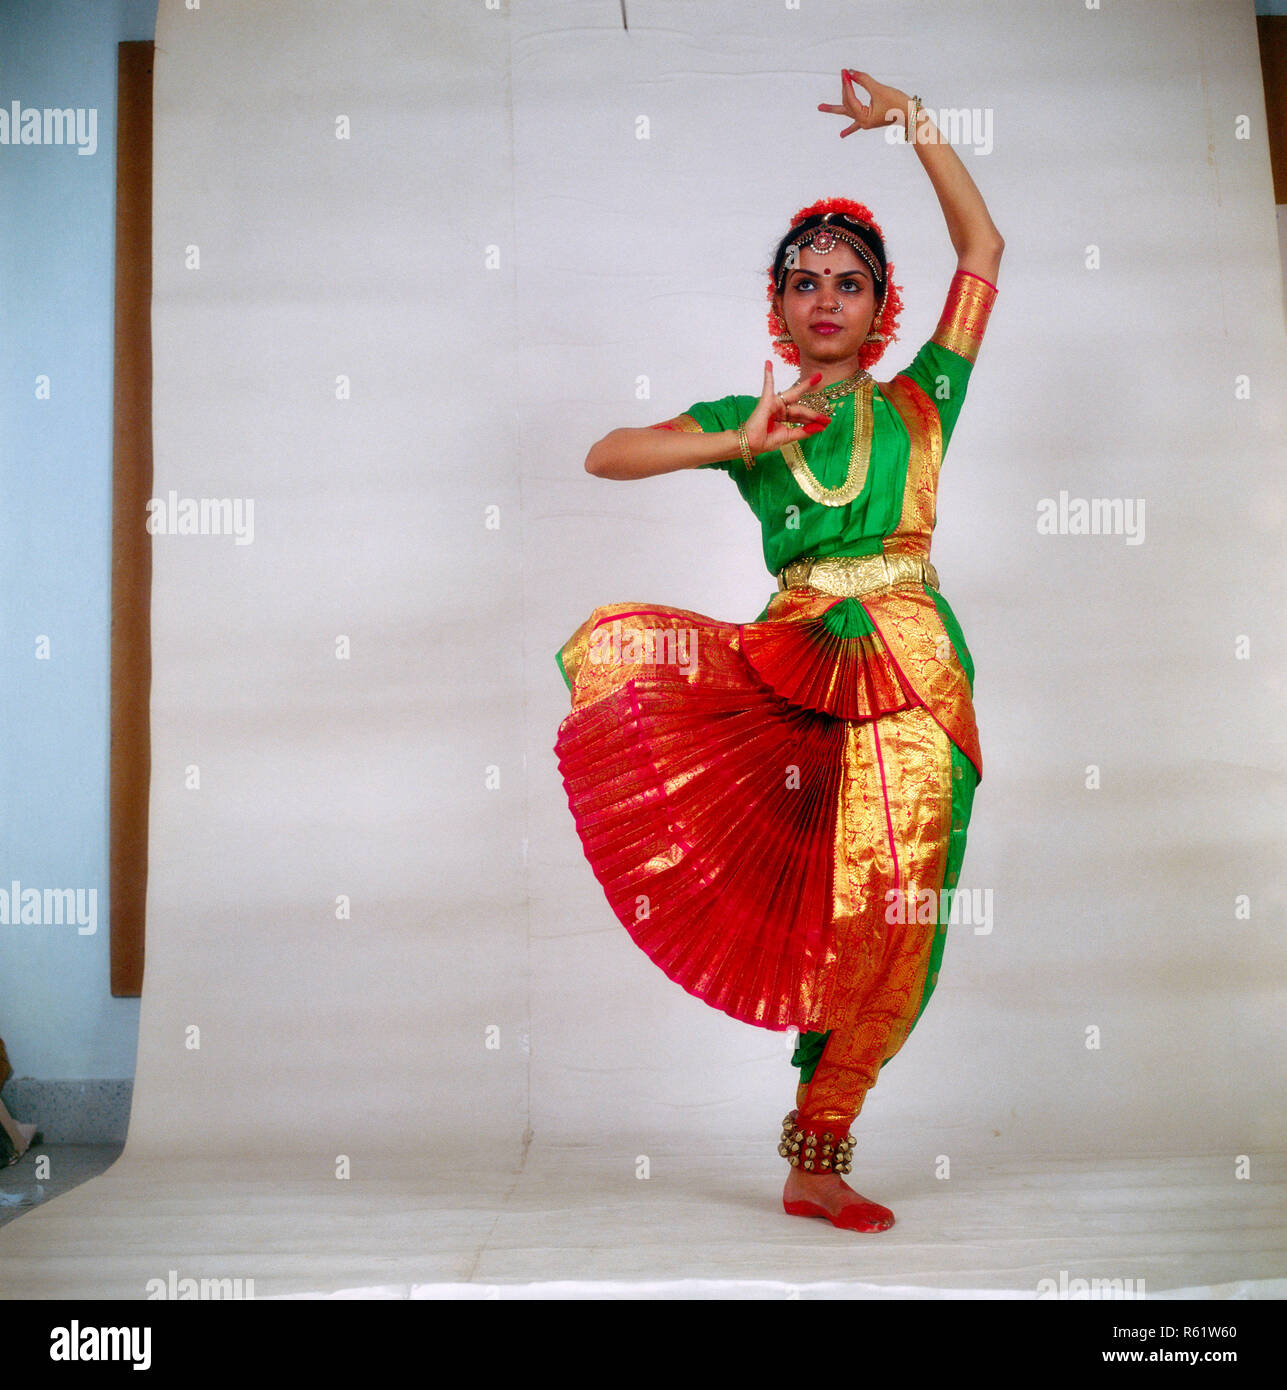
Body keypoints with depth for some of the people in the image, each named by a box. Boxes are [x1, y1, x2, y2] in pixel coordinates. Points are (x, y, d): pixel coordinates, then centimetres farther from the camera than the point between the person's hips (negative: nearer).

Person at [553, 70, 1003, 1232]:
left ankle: (818, 1157, 18)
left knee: (890, 925, -3)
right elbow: (603, 456, 3)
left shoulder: (915, 404, 11)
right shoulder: (746, 420, 12)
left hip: (908, 674, -1)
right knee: (614, 647, -24)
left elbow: (982, 249, 11)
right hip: (792, 661, 1)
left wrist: (910, 123, 9)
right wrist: (745, 441, -7)